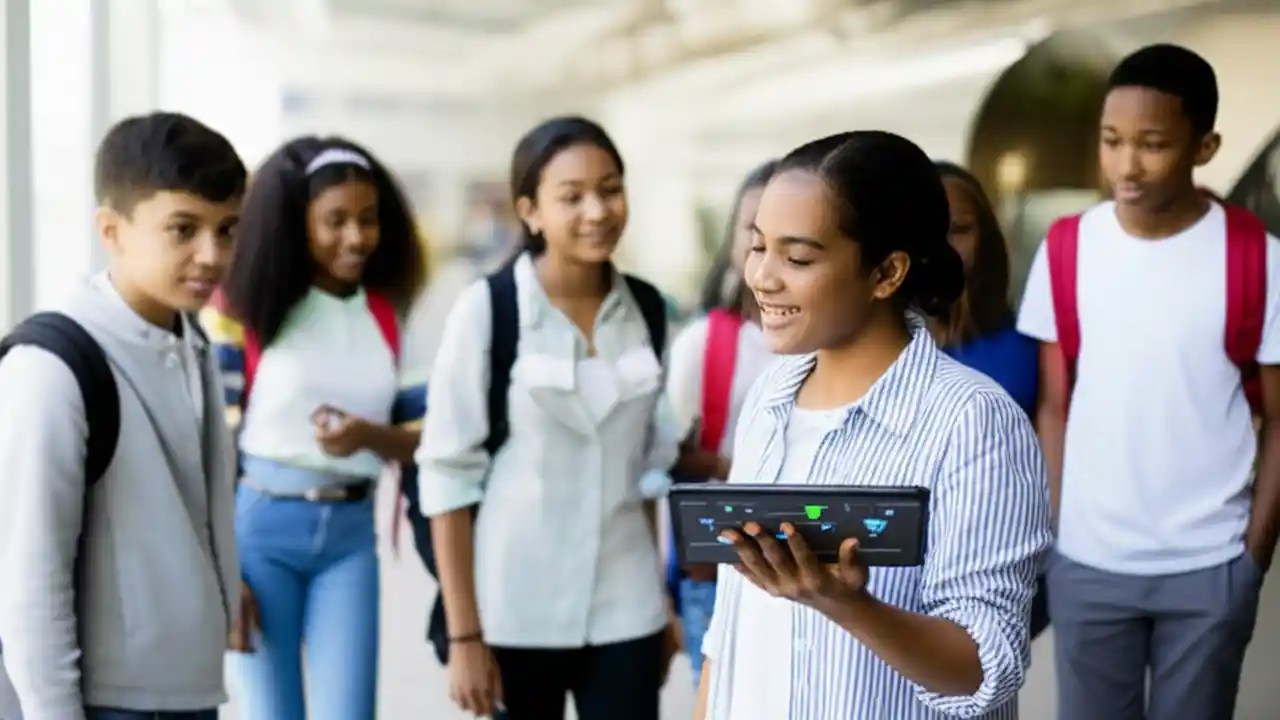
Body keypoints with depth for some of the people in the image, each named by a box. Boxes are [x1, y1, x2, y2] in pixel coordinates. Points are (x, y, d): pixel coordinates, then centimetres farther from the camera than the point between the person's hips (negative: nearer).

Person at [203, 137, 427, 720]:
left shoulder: (384, 314, 5)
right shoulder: (242, 308, -6)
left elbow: (418, 437, 8)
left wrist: (369, 436, -15)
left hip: (350, 536, 3)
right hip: (258, 530, -3)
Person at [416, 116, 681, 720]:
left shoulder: (647, 309, 4)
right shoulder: (487, 308, -10)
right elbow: (446, 471, -9)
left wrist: (664, 600, 13)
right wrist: (464, 633, -11)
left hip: (626, 609, 3)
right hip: (515, 611, -3)